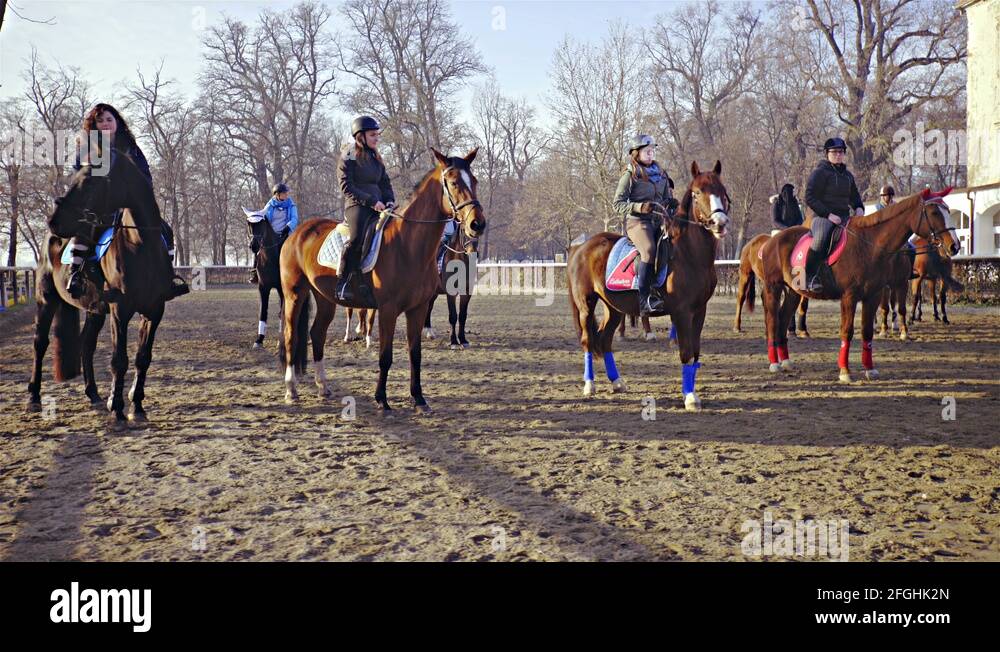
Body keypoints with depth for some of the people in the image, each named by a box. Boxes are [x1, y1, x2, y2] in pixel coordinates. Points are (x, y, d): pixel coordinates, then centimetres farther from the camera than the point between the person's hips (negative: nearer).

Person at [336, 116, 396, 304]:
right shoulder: (349, 157, -1)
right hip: (356, 204, -7)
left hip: (378, 206, 7)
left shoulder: (375, 158, 20)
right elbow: (347, 187, -8)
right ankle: (342, 284, -26)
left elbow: (385, 183, 24)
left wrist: (390, 200, 2)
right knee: (356, 238, -32)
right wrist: (372, 201, -15)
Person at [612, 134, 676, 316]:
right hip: (637, 221, -6)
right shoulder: (630, 175, 3)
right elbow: (617, 204, -3)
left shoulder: (660, 174, 20)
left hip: (659, 221, 6)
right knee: (649, 250, -33)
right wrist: (639, 207, -18)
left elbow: (667, 199, 27)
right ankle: (644, 299, -35)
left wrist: (673, 203, 2)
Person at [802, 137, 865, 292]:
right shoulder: (820, 172, -1)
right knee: (822, 236, -38)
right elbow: (810, 198, -8)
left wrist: (859, 208, 7)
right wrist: (828, 214, -17)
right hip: (822, 216, -7)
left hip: (844, 217, 7)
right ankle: (810, 277, -33)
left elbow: (855, 197, 32)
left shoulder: (848, 175, 21)